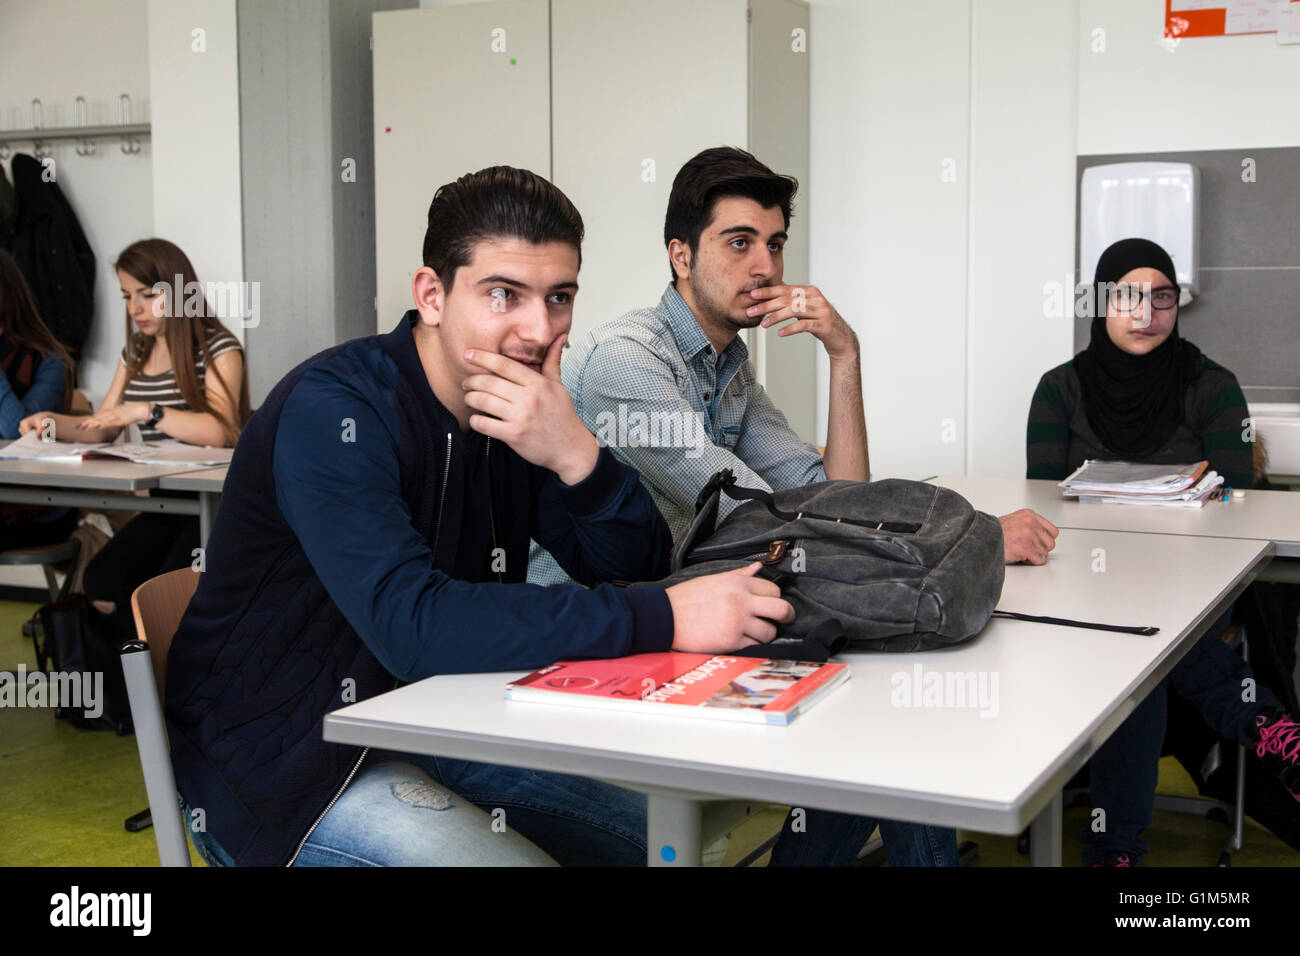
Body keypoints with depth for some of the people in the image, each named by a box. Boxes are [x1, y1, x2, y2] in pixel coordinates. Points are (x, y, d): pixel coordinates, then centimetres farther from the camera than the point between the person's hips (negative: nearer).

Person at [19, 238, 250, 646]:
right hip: (164, 508, 7)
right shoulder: (135, 353, 18)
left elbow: (220, 431, -22)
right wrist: (53, 422, 0)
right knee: (101, 582, -18)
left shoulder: (218, 348, -6)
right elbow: (101, 429, 20)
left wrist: (147, 410, -30)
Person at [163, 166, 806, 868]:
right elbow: (414, 628, -36)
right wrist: (668, 619, -36)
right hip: (285, 760, -7)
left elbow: (637, 561, -3)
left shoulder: (517, 403, 0)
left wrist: (574, 455, -25)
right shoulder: (332, 411, -24)